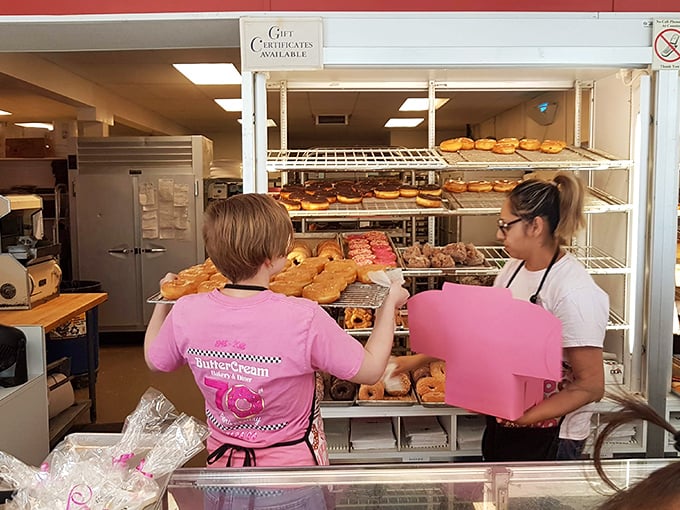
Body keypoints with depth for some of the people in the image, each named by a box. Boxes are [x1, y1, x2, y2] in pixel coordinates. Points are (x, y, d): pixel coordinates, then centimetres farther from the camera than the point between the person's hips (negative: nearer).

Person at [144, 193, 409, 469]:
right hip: (295, 462, -2)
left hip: (222, 462, 3)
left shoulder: (185, 313, -19)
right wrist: (389, 304, -4)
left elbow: (154, 360, 3)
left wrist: (164, 298, 18)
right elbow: (371, 369, -18)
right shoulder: (304, 319, -31)